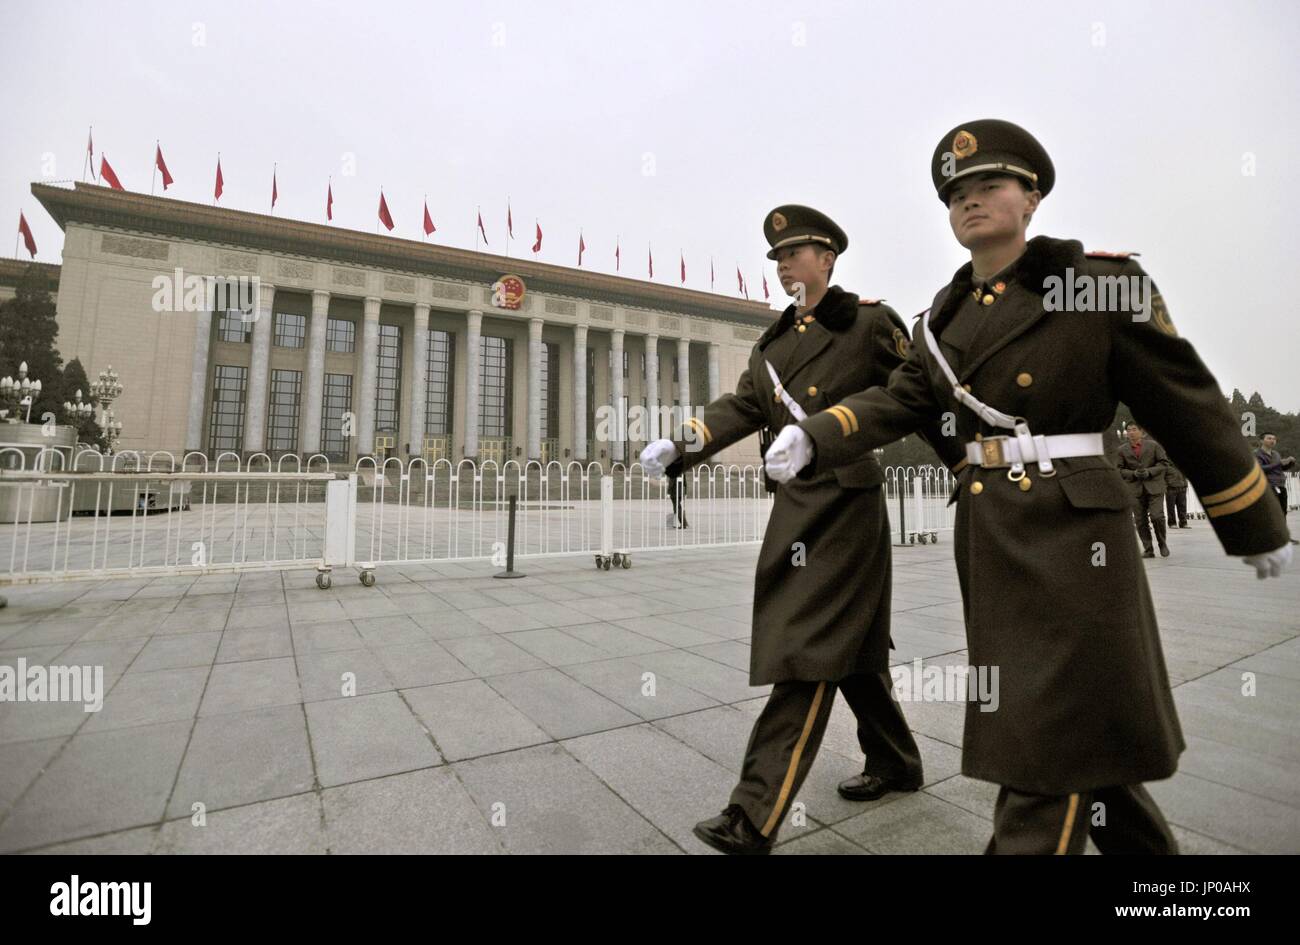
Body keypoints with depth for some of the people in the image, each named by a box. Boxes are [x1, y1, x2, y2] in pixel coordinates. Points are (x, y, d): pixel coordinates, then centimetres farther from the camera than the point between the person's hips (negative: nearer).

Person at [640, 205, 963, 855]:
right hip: (797, 504, 8)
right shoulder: (776, 339, 15)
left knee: (809, 648, -7)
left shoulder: (870, 321, -3)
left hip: (845, 503, -7)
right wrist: (677, 444, -11)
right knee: (850, 644, 18)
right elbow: (743, 406, 5)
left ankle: (756, 817, -1)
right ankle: (896, 762, 39)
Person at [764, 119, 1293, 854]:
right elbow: (902, 401, 3)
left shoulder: (1102, 283, -6)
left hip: (1070, 532, -6)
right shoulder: (948, 312, 10)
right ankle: (1147, 846, 45)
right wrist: (812, 440, -15)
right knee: (1080, 722, 21)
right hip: (987, 533, 6)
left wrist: (1258, 531, 5)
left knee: (1056, 726, 1)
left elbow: (1189, 409, -3)